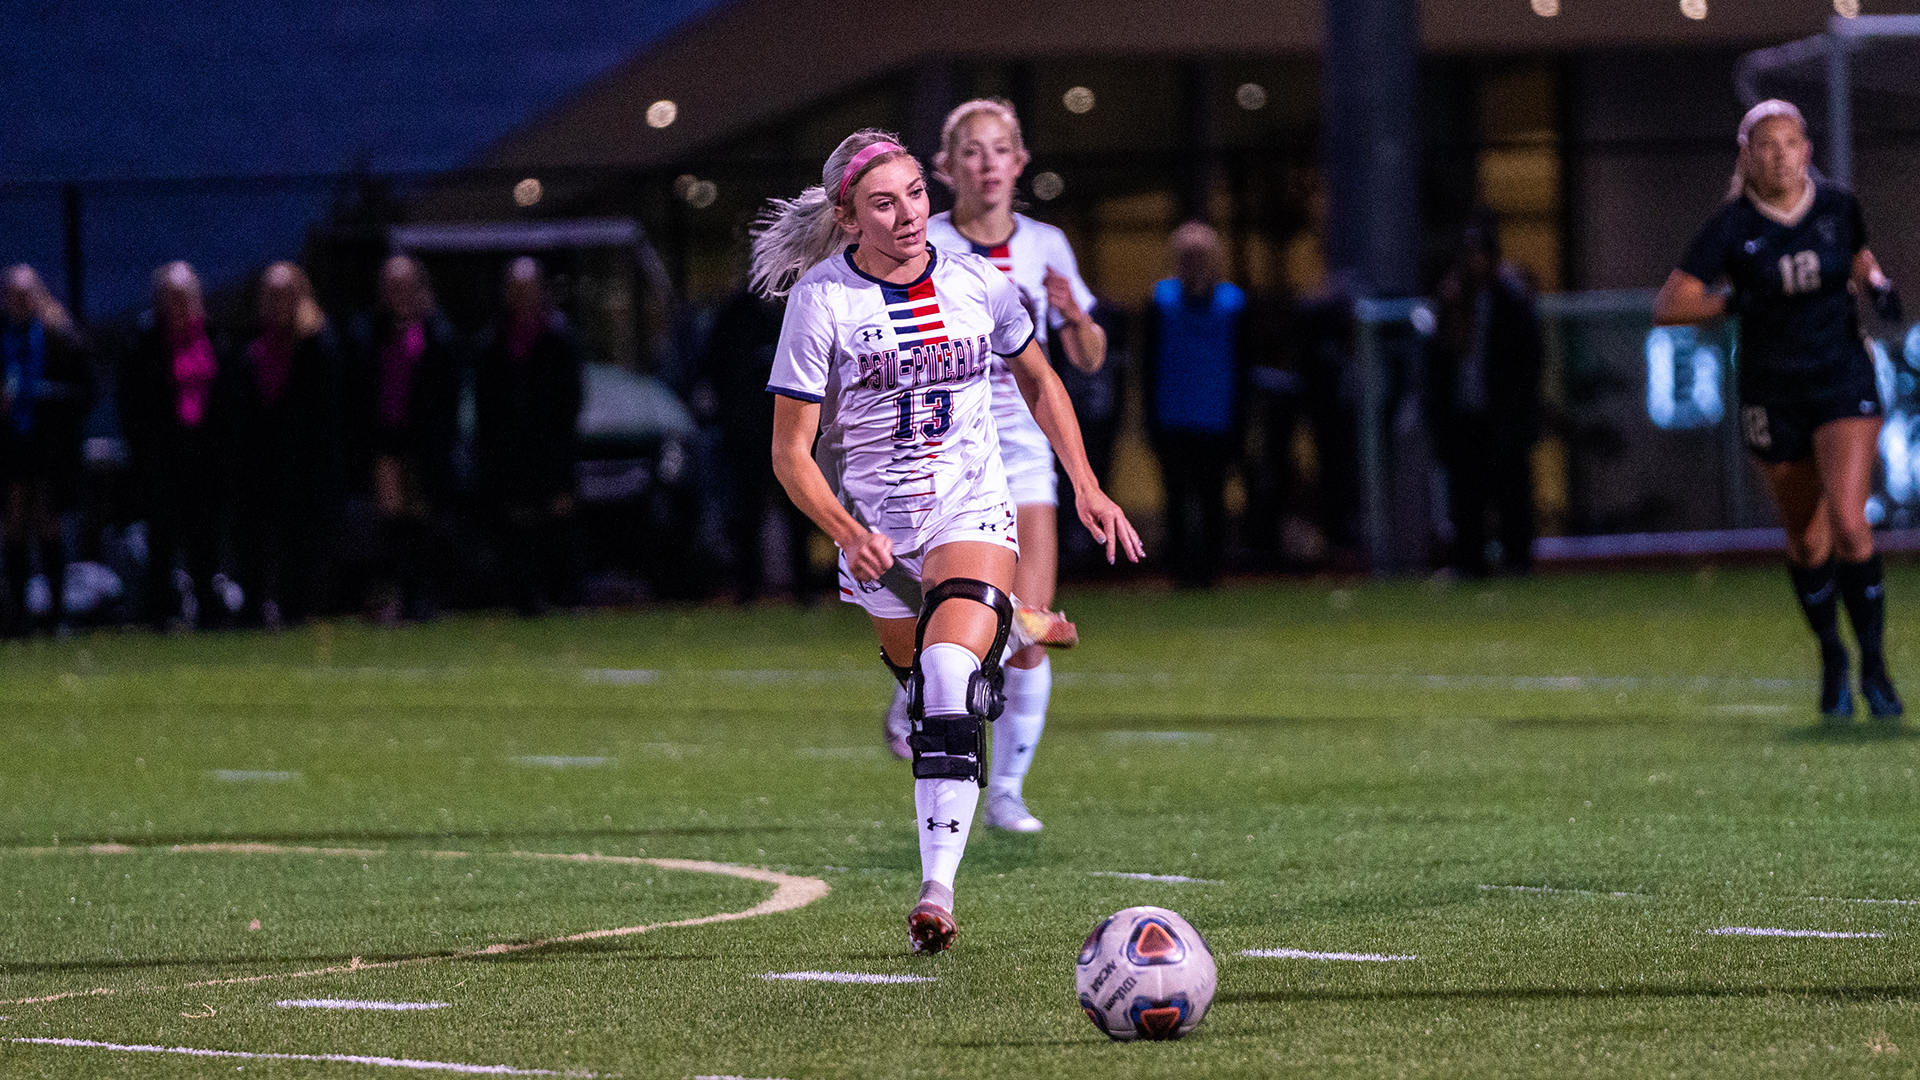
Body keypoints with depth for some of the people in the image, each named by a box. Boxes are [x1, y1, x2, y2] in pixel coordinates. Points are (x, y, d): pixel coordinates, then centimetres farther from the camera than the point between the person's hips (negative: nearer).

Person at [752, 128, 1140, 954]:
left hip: (974, 514, 0)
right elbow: (791, 454, -10)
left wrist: (1086, 485, 9)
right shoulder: (821, 300, -11)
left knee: (949, 684, -23)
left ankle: (938, 888, -29)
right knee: (924, 687, 11)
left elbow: (1037, 379, 18)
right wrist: (848, 534, -26)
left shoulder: (978, 284, -2)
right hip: (875, 534, 1)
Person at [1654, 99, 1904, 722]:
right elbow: (1667, 307, -10)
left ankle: (1874, 666, -4)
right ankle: (1830, 657, 34)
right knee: (1807, 542, 10)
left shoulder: (1839, 208, -3)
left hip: (1845, 387, 0)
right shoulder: (1731, 228, -10)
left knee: (1849, 525, -17)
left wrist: (1877, 286, -2)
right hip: (1774, 400, 0)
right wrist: (1736, 302, -22)